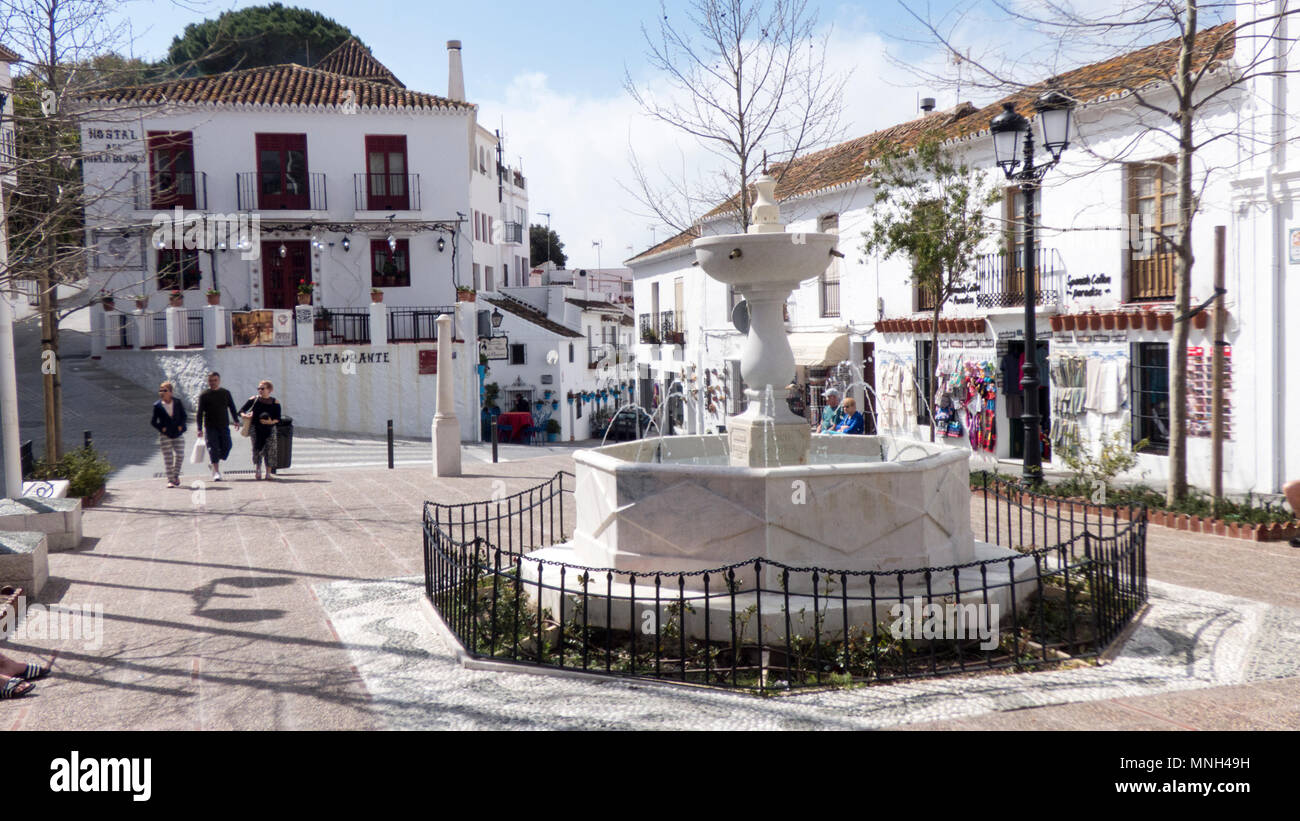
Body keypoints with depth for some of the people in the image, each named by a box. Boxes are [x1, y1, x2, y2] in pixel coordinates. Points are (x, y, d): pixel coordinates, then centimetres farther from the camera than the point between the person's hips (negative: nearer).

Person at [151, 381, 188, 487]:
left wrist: (181, 426, -7)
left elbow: (184, 416, 8)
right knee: (168, 458, -1)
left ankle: (176, 475, 22)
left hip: (178, 434, 2)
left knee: (180, 455, -1)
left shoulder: (178, 402, 1)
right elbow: (153, 421, 1)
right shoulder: (157, 405, -3)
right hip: (165, 435, -2)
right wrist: (161, 428, -12)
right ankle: (170, 479, 4)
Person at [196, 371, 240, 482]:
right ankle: (216, 472, -7)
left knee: (226, 446, -3)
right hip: (210, 427, -2)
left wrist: (236, 420, 7)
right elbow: (199, 413, 0)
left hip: (224, 426, 3)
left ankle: (214, 463, 22)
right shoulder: (204, 395, 1)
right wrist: (199, 428, -7)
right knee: (213, 448, -8)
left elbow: (232, 407, 16)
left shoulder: (226, 393, 9)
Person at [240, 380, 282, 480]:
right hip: (256, 429, 0)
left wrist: (271, 421, -19)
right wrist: (245, 415, -15)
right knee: (257, 450, -3)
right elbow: (241, 411, 6)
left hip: (270, 429, 0)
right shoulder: (253, 400, 3)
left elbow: (278, 418, 2)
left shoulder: (275, 403, 2)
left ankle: (268, 473, 3)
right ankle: (257, 470, 13)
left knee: (270, 450, -5)